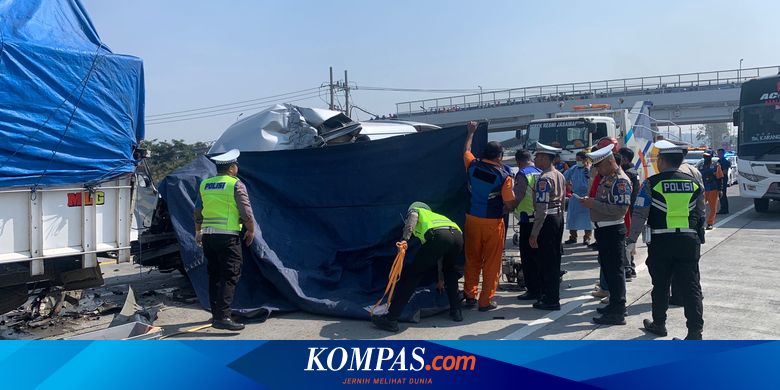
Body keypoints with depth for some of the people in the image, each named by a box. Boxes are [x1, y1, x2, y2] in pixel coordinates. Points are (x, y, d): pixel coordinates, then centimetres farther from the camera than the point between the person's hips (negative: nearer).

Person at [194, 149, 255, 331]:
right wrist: (251, 231, 6)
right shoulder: (236, 184, -6)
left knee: (214, 275, 15)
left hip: (208, 236, 6)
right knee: (230, 276, -5)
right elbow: (246, 212, -9)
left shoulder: (204, 184, 11)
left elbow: (197, 212, 18)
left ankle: (216, 313, 23)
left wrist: (198, 232, 30)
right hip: (228, 236, -6)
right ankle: (222, 317, -12)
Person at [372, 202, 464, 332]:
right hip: (458, 235, 6)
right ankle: (456, 311, 31)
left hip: (439, 236, -6)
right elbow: (439, 255, 50)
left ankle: (391, 319, 3)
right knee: (449, 270, 35)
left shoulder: (414, 209, 32)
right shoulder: (436, 215, 45)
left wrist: (405, 238, -11)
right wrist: (441, 279, 58)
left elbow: (413, 216, 2)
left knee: (411, 273, 4)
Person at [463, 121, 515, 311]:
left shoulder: (473, 166, -3)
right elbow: (510, 204, -10)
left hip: (472, 219, 4)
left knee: (472, 260, 15)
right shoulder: (503, 176, -12)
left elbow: (466, 151, 19)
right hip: (493, 222, -4)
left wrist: (471, 132, 33)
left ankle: (470, 296, 20)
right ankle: (486, 301, 10)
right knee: (491, 262, 6)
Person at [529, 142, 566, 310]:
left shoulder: (544, 178, -18)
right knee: (554, 259, 16)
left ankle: (550, 300, 5)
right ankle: (552, 294, 27)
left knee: (546, 260, -1)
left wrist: (534, 234, -21)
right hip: (559, 218, 9)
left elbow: (542, 208, -22)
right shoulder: (560, 176, 11)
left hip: (547, 221, -9)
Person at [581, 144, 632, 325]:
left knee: (615, 271, -4)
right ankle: (615, 304, 30)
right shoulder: (606, 178, 15)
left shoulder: (620, 181, -16)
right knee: (607, 269, 17)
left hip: (613, 230, -10)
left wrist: (594, 204, -21)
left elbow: (621, 209, -23)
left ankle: (618, 313, 2)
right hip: (603, 229, 10)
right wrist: (590, 201, 8)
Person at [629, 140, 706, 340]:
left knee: (660, 286, 12)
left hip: (661, 241, -2)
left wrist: (632, 239, -4)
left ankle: (659, 324, 26)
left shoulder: (652, 183, -6)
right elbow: (701, 215, 12)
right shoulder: (694, 182, 6)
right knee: (691, 287, 5)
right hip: (689, 241, 3)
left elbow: (640, 215, -9)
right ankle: (695, 331, 3)